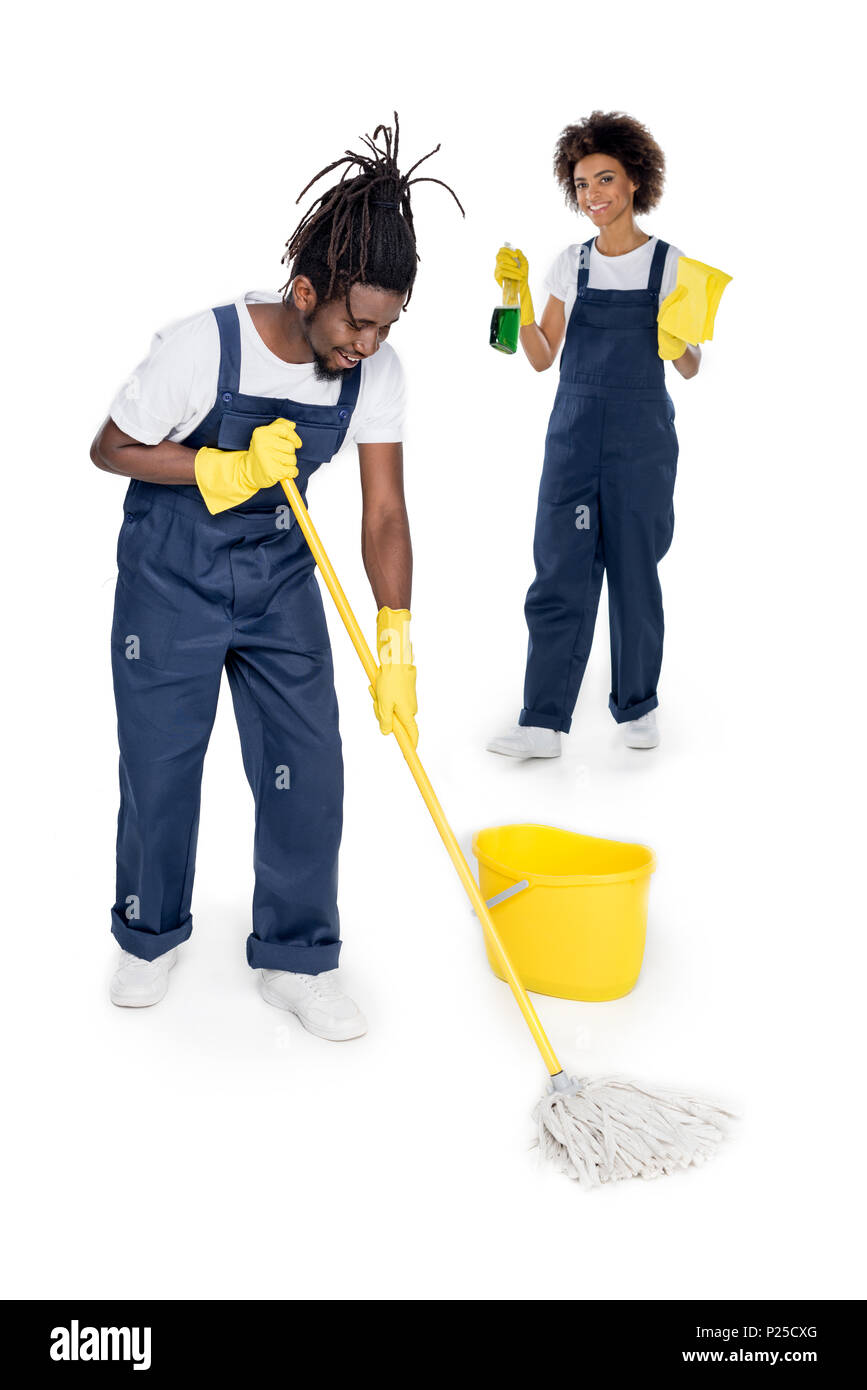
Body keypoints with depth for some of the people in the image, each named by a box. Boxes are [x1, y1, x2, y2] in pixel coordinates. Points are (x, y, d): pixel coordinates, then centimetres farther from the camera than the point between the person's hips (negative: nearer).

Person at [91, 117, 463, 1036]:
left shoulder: (376, 371, -13)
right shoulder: (203, 347, -25)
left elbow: (384, 511, -12)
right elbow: (110, 450, -12)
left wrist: (396, 647, -20)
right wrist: (226, 471, -25)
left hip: (280, 578, 3)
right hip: (171, 578, -3)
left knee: (308, 769, -1)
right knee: (160, 765, 6)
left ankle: (295, 959, 16)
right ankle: (151, 937, 31)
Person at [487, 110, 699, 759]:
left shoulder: (669, 262, 1)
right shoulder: (571, 263, 9)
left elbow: (690, 367, 1)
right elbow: (542, 358, 7)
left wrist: (678, 343, -20)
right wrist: (519, 297, -7)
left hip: (642, 437, -2)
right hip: (573, 431, 2)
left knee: (635, 571, 4)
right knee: (560, 572, -3)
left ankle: (637, 706, 20)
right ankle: (544, 722, -3)